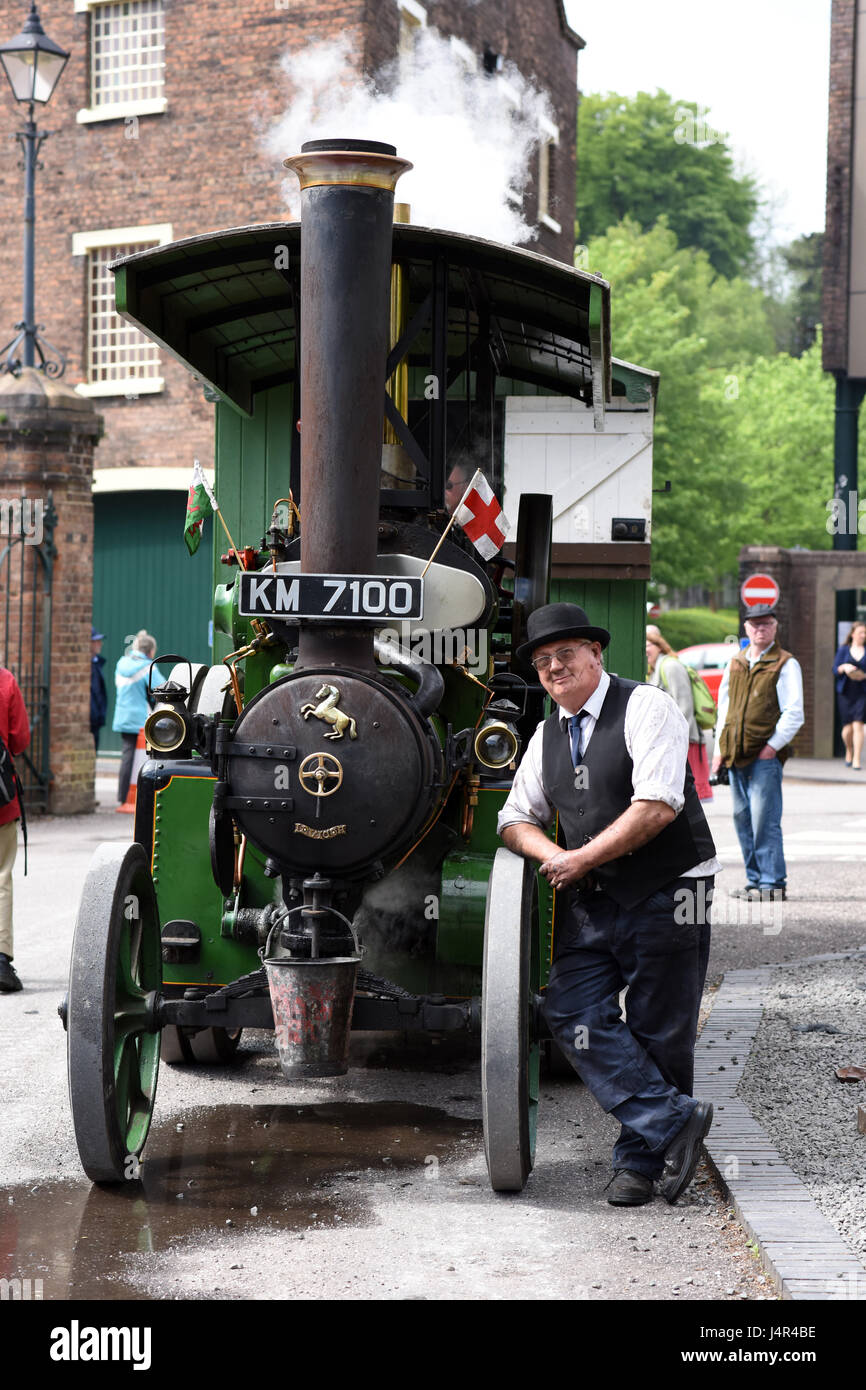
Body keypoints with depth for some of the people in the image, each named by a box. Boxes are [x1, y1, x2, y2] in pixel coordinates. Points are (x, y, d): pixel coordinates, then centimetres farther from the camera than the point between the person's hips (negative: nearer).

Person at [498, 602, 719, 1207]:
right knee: (574, 1013, -10)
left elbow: (658, 806, -18)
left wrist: (583, 858, -14)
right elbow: (516, 818, 18)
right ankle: (675, 1122, -7)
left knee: (659, 1034, 0)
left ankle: (640, 1160, 12)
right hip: (592, 903, 6)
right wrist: (552, 856, -5)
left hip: (668, 897, -6)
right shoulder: (547, 736, 13)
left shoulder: (646, 708, -8)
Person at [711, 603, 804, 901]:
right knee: (742, 819, 8)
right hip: (735, 756, 6)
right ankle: (755, 880, 15)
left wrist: (773, 746, -12)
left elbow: (793, 713, -6)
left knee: (764, 820, -10)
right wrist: (720, 749, 14)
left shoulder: (786, 665, -2)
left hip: (765, 756, -6)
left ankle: (772, 882, -4)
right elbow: (724, 707, 21)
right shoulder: (735, 663, 16)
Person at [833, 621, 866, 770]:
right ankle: (849, 751, 30)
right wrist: (844, 667, -15)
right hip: (845, 692, 1)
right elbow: (835, 670, 5)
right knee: (848, 728, 1)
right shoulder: (843, 650, 9)